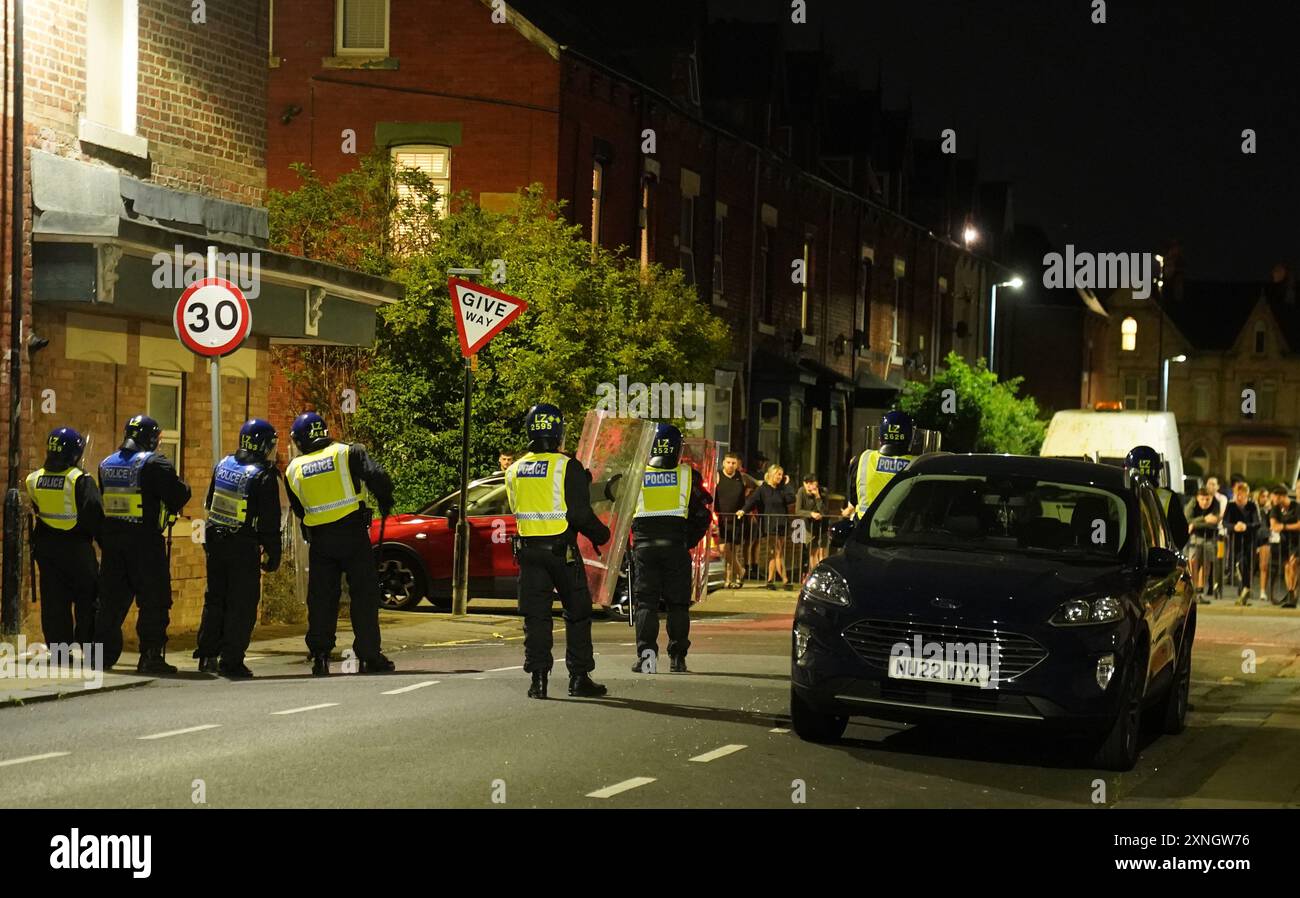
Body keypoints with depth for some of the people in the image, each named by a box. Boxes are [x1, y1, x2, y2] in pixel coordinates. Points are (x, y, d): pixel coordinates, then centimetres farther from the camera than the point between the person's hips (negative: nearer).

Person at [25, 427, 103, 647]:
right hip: (77, 547, -4)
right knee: (86, 599, 6)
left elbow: (36, 510, 12)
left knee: (53, 600, 8)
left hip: (45, 545, 5)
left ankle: (58, 648, 6)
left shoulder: (34, 479, 2)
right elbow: (94, 514, -16)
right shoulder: (81, 480, -15)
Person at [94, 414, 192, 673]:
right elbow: (176, 496, -15)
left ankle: (103, 654, 15)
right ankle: (150, 656, -4)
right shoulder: (154, 463, -10)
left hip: (111, 538, 6)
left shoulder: (106, 465, 12)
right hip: (145, 542, -6)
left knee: (112, 598, 13)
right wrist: (184, 487, 5)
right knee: (154, 600, 0)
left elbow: (98, 506, 17)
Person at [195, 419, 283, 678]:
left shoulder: (222, 465, 8)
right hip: (244, 547, -6)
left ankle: (207, 656, 16)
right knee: (242, 605, 0)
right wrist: (273, 555, -5)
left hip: (215, 542, 6)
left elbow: (209, 504, 15)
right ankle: (231, 661, -2)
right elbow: (270, 522, -12)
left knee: (215, 599, 16)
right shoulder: (264, 477, -12)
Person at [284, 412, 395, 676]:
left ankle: (319, 656, 4)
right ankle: (369, 656, 1)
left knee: (321, 598, 9)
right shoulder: (348, 453, -4)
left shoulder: (293, 470, 7)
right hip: (353, 532, -3)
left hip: (318, 540, 3)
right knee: (364, 595, 3)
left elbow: (299, 510, 15)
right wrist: (385, 502, 3)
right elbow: (377, 478, -15)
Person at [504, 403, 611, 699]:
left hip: (528, 549, 4)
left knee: (536, 616, 7)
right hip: (562, 549, -4)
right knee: (577, 613, 9)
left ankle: (538, 679, 2)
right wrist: (601, 534, 4)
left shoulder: (514, 471, 6)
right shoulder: (567, 467, -10)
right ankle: (579, 678, 10)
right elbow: (580, 513, -14)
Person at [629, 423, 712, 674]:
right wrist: (689, 541, 14)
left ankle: (646, 653, -11)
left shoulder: (637, 475, 3)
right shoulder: (687, 475, 2)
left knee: (645, 602, 3)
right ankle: (678, 657, 8)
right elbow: (702, 515, 4)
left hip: (644, 545, 0)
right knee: (677, 602, 8)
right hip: (675, 546, 0)